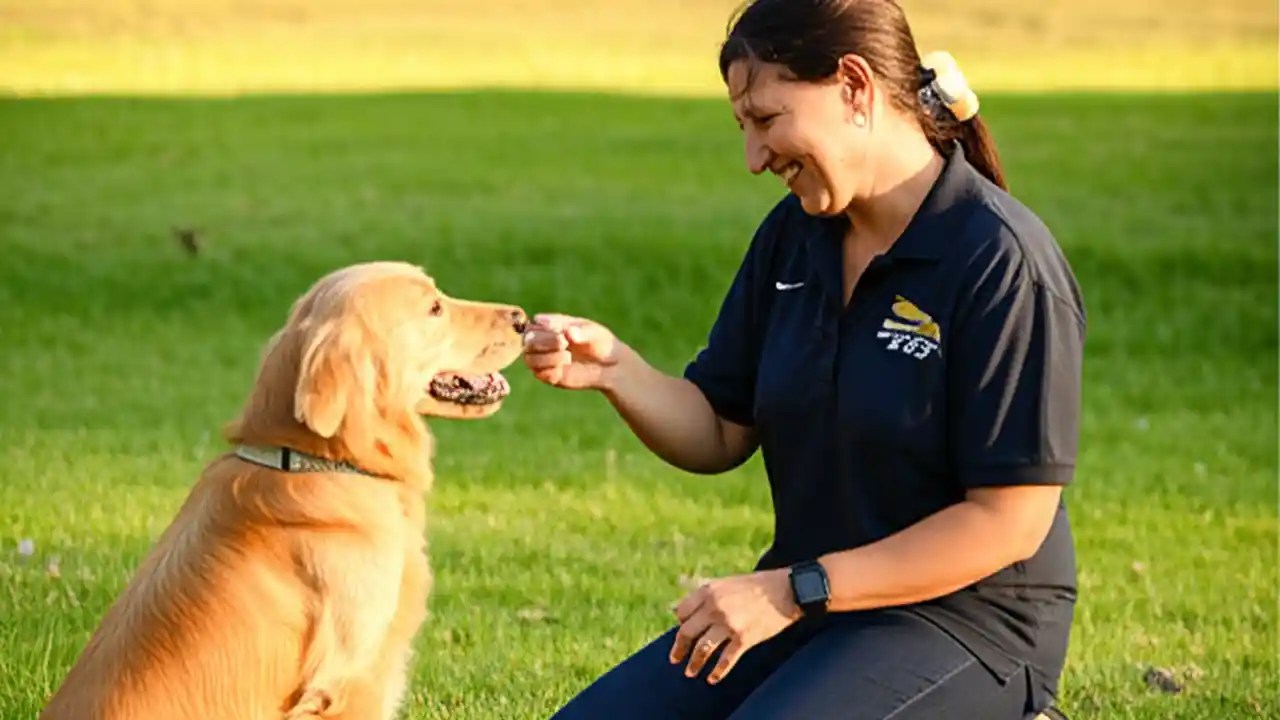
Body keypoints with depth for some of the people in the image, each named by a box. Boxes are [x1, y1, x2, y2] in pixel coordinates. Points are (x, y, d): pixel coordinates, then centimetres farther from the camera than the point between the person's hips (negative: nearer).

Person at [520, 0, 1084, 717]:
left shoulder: (1002, 262, -17)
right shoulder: (793, 236, 6)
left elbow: (1010, 521, -20)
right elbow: (719, 436, 10)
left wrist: (795, 589, -21)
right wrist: (614, 370, -11)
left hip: (966, 622, -7)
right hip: (806, 604, 7)